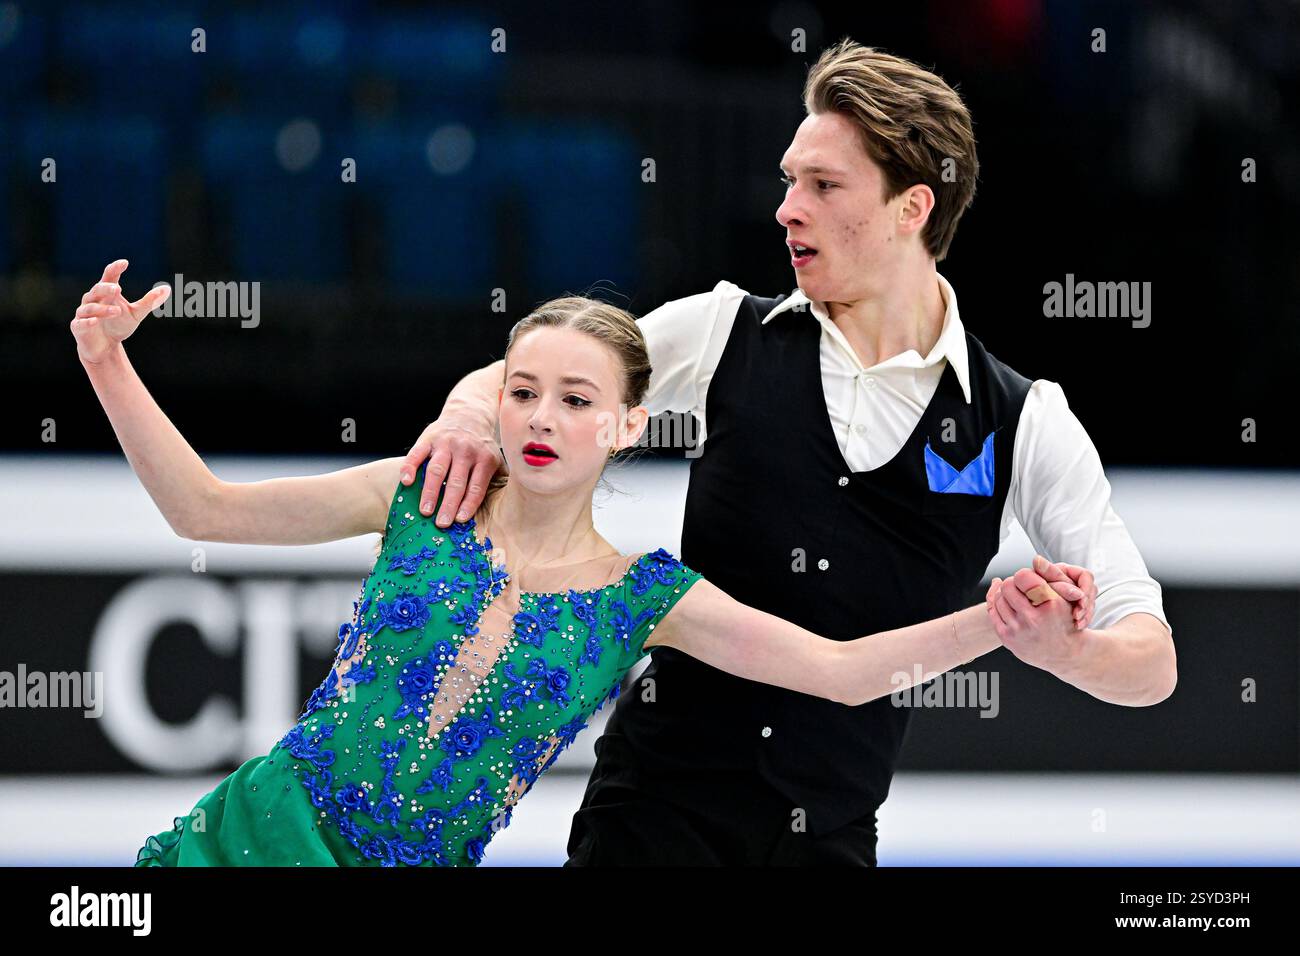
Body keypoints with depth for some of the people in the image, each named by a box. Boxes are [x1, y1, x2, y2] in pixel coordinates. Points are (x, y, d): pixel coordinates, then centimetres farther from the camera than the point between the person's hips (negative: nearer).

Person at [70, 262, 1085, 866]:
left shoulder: (643, 598, 1)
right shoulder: (426, 498, 4)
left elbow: (841, 669, -6)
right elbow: (208, 509, 8)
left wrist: (995, 621, -23)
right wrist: (109, 368, -4)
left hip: (414, 862, 0)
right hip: (257, 829, 0)